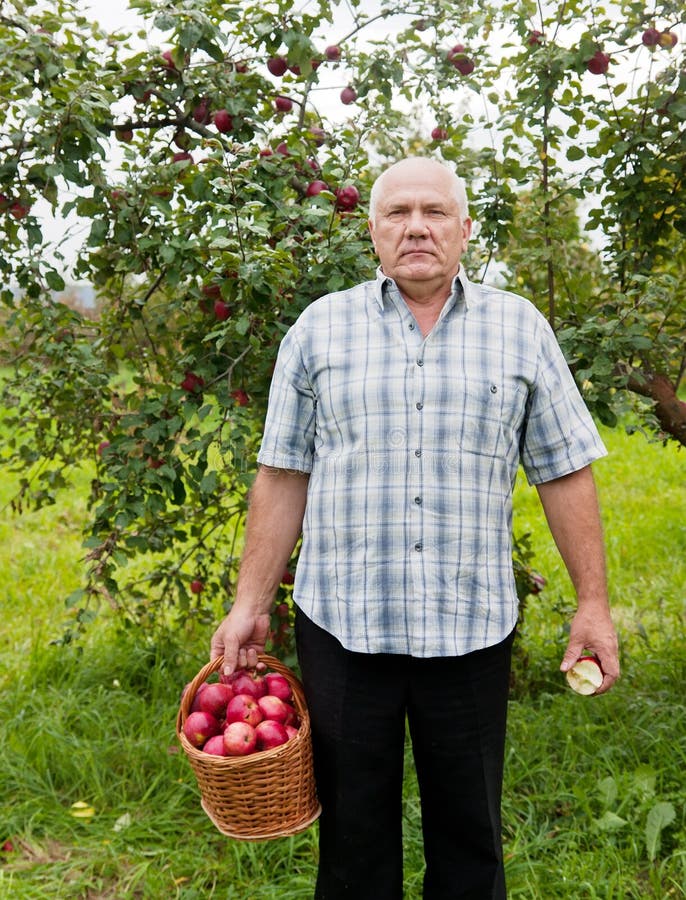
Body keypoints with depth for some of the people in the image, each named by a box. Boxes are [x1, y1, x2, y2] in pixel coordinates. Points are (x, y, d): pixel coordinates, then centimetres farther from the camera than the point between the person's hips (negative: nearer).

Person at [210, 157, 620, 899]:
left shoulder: (520, 329, 4)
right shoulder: (320, 328, 3)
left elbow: (565, 473, 5)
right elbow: (282, 476, 3)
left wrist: (592, 604, 1)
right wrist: (249, 606, 1)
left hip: (472, 627, 1)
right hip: (343, 623, 0)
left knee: (469, 833, 15)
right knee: (354, 834, 14)